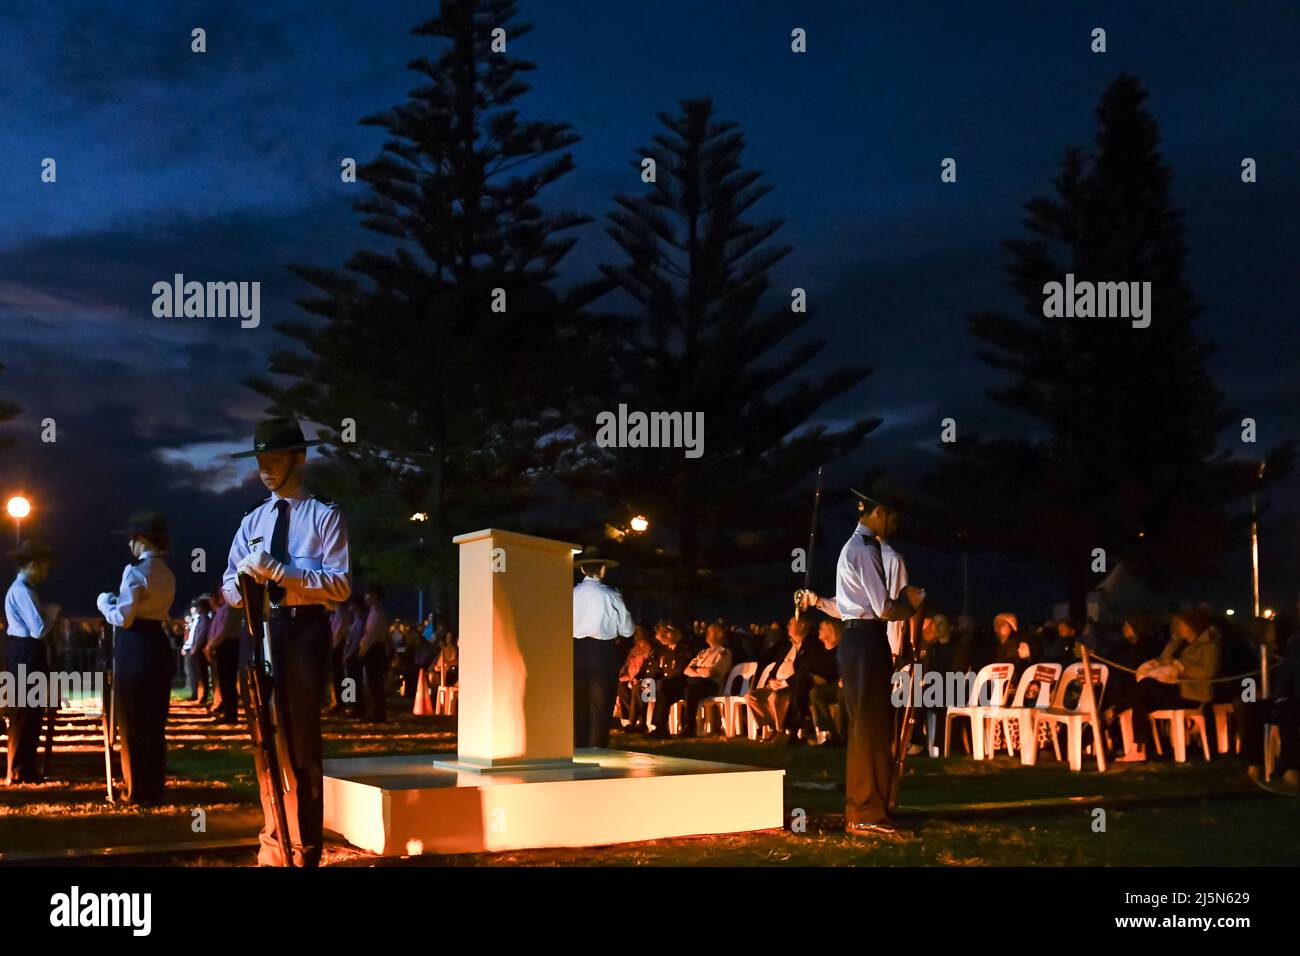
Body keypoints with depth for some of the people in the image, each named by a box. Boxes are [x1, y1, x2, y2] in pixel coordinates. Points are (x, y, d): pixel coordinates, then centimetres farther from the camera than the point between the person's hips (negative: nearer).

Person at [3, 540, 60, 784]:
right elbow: (39, 630, -22)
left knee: (32, 714, 15)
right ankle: (16, 773, 1)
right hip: (25, 656, -11)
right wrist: (53, 613, -6)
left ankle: (27, 769, 21)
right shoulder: (21, 591, -17)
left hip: (27, 655, 11)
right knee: (23, 715, -4)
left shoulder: (23, 589, 16)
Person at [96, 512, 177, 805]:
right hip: (159, 645, 8)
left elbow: (123, 618, -16)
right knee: (154, 722, 14)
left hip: (135, 648, -8)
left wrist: (104, 602, 2)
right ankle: (154, 788, 19)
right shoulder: (167, 574, 12)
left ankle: (138, 791, 7)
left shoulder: (135, 570, -14)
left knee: (132, 722, 2)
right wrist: (119, 601, 20)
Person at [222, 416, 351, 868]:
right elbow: (228, 588, 14)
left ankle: (305, 850, 4)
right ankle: (272, 847, 16)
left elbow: (340, 584, -12)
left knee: (301, 742, -2)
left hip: (303, 631, -5)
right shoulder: (251, 522, 17)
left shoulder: (325, 516, 0)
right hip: (258, 631, 5)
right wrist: (244, 580, -10)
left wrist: (279, 571, -19)